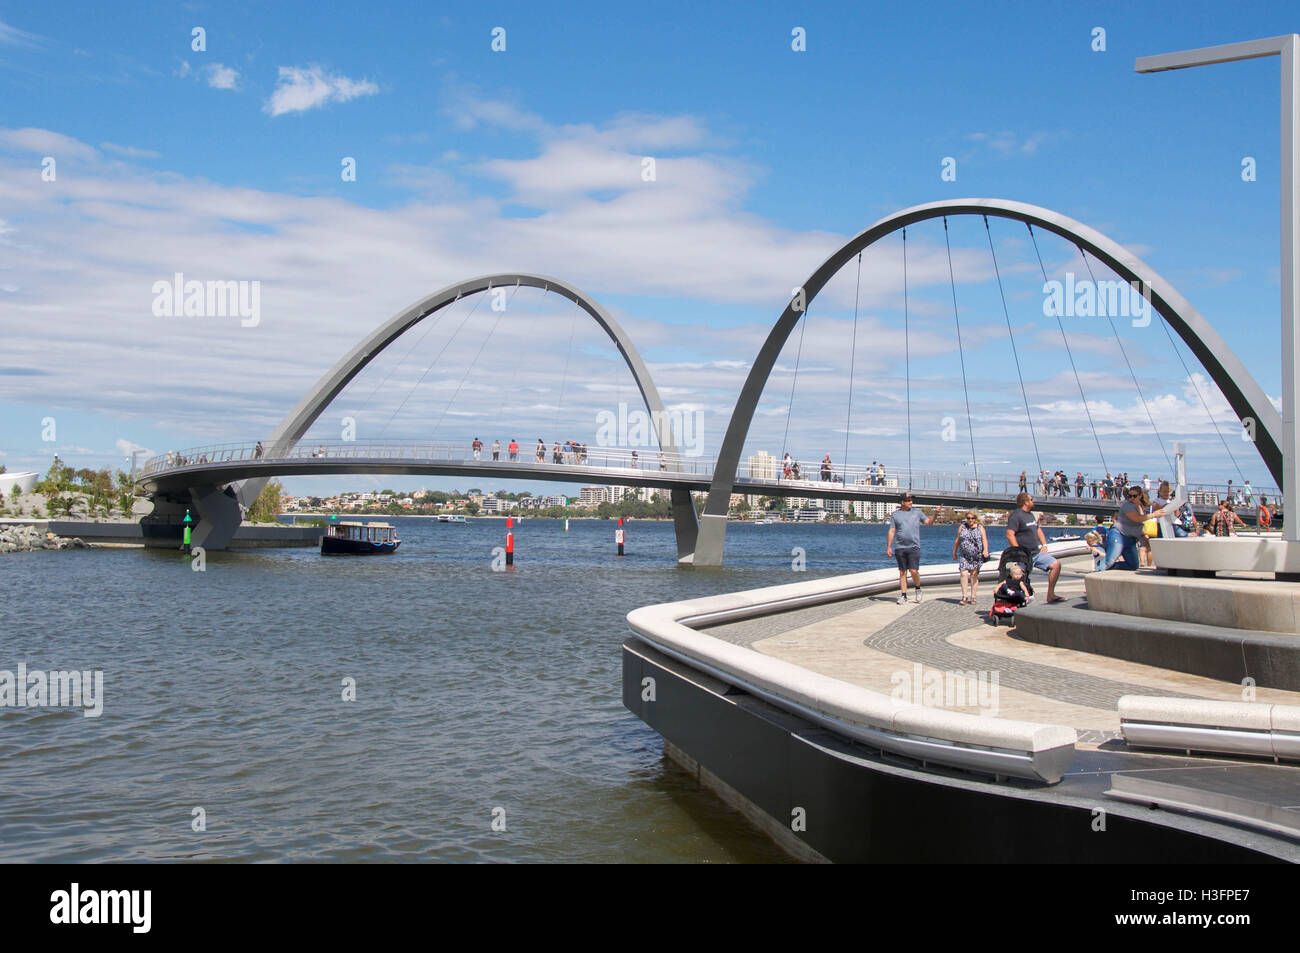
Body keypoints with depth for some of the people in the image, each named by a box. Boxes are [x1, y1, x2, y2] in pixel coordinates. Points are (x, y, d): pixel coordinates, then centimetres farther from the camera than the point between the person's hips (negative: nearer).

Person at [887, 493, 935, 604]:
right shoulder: (895, 515, 7)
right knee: (902, 572, 4)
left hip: (914, 547, -1)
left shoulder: (917, 512, 9)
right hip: (900, 548, 1)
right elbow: (891, 532, 6)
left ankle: (918, 588, 15)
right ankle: (903, 595, 10)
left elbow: (928, 522, 14)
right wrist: (888, 547, 0)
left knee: (914, 571, -11)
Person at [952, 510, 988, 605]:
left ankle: (972, 597, 9)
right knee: (963, 574, -12)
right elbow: (957, 540, 14)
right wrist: (954, 552, 16)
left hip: (976, 556, -1)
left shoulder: (980, 527, 5)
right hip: (964, 555, 1)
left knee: (974, 575, 2)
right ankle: (964, 597, -7)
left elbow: (984, 540, -7)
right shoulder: (962, 527, 9)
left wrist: (985, 550, -23)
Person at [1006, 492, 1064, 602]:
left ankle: (1050, 595, 5)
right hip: (1025, 556, -9)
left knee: (1056, 564, 0)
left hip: (1037, 553, 9)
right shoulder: (1016, 515, -13)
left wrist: (1044, 544, 12)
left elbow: (1038, 530, 27)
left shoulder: (1030, 514, 17)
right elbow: (1010, 535, -21)